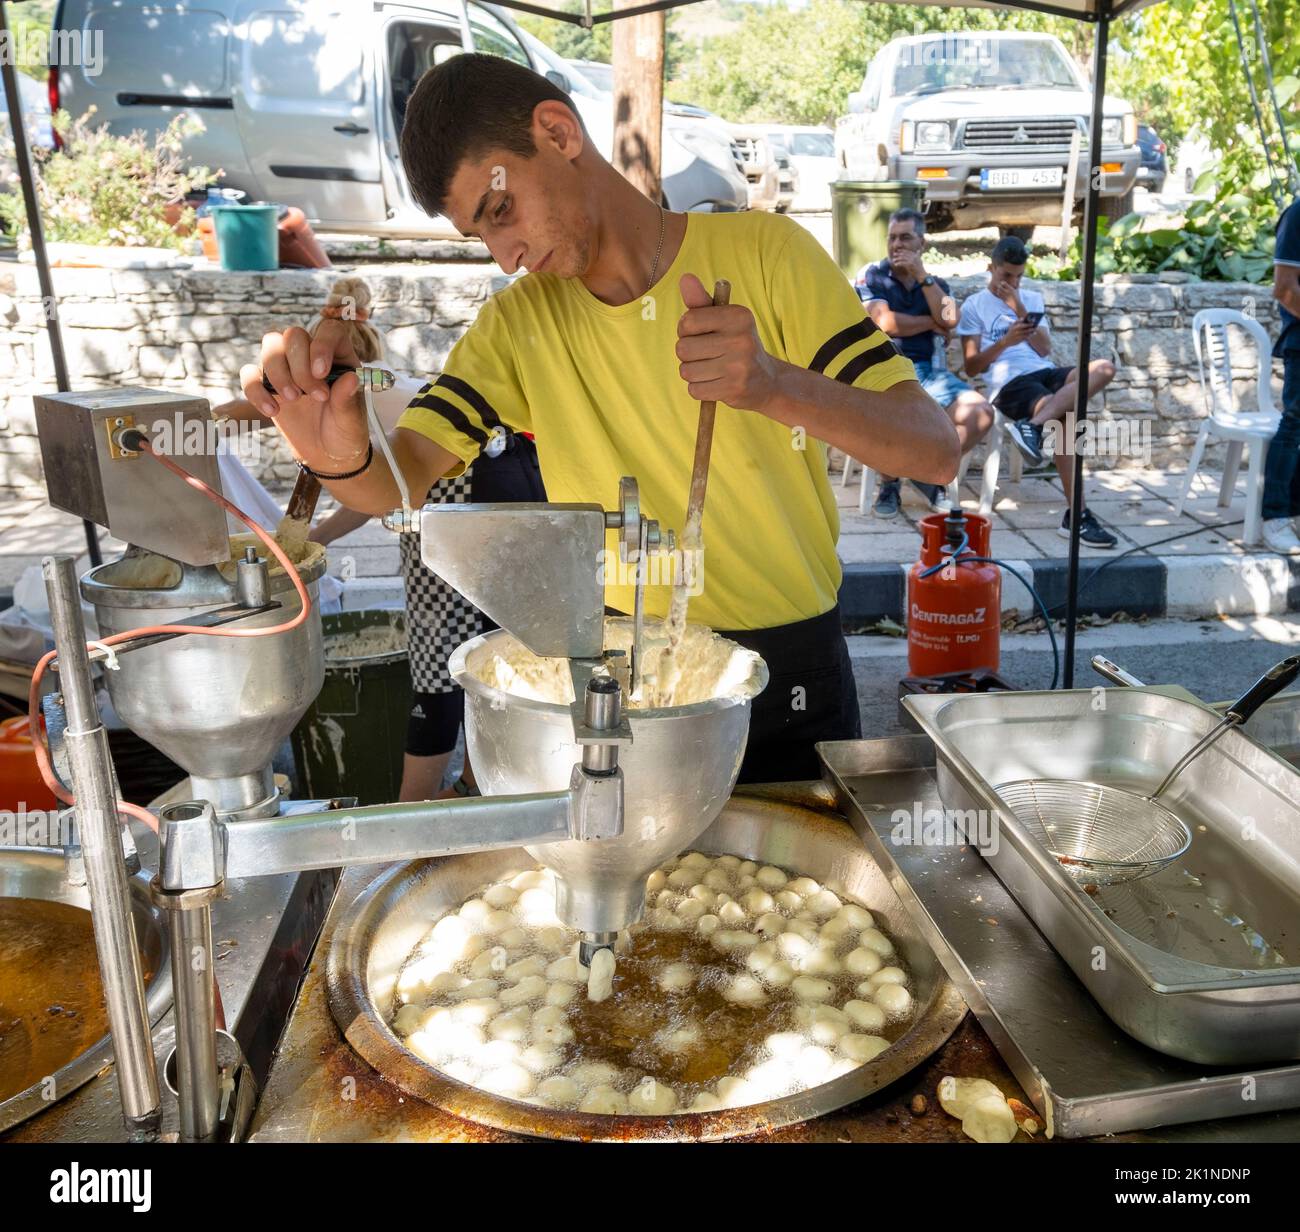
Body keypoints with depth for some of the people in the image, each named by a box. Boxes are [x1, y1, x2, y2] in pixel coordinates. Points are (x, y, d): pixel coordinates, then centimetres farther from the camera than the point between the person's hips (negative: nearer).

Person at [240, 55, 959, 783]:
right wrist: (342, 455, -33)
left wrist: (776, 385, -34)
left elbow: (937, 452, -16)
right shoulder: (519, 323, 1)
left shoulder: (763, 252, -9)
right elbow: (400, 483, -9)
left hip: (791, 671, -1)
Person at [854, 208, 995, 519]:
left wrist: (921, 274, -2)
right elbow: (885, 323, -7)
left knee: (982, 413, -20)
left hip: (931, 371, 4)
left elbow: (950, 320, -2)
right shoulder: (870, 276, 8)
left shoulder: (936, 283, 19)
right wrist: (931, 322, 5)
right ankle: (889, 482, -9)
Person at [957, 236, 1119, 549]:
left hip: (1045, 373, 6)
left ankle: (1033, 425, -38)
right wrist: (1006, 341, -14)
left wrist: (1019, 309, 2)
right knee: (1064, 418, -34)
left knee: (1104, 368, -25)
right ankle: (1076, 515, -33)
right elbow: (972, 367, 1)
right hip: (1009, 382, -6)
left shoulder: (1032, 299, 24)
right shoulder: (974, 306, 11)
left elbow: (1045, 350, 10)